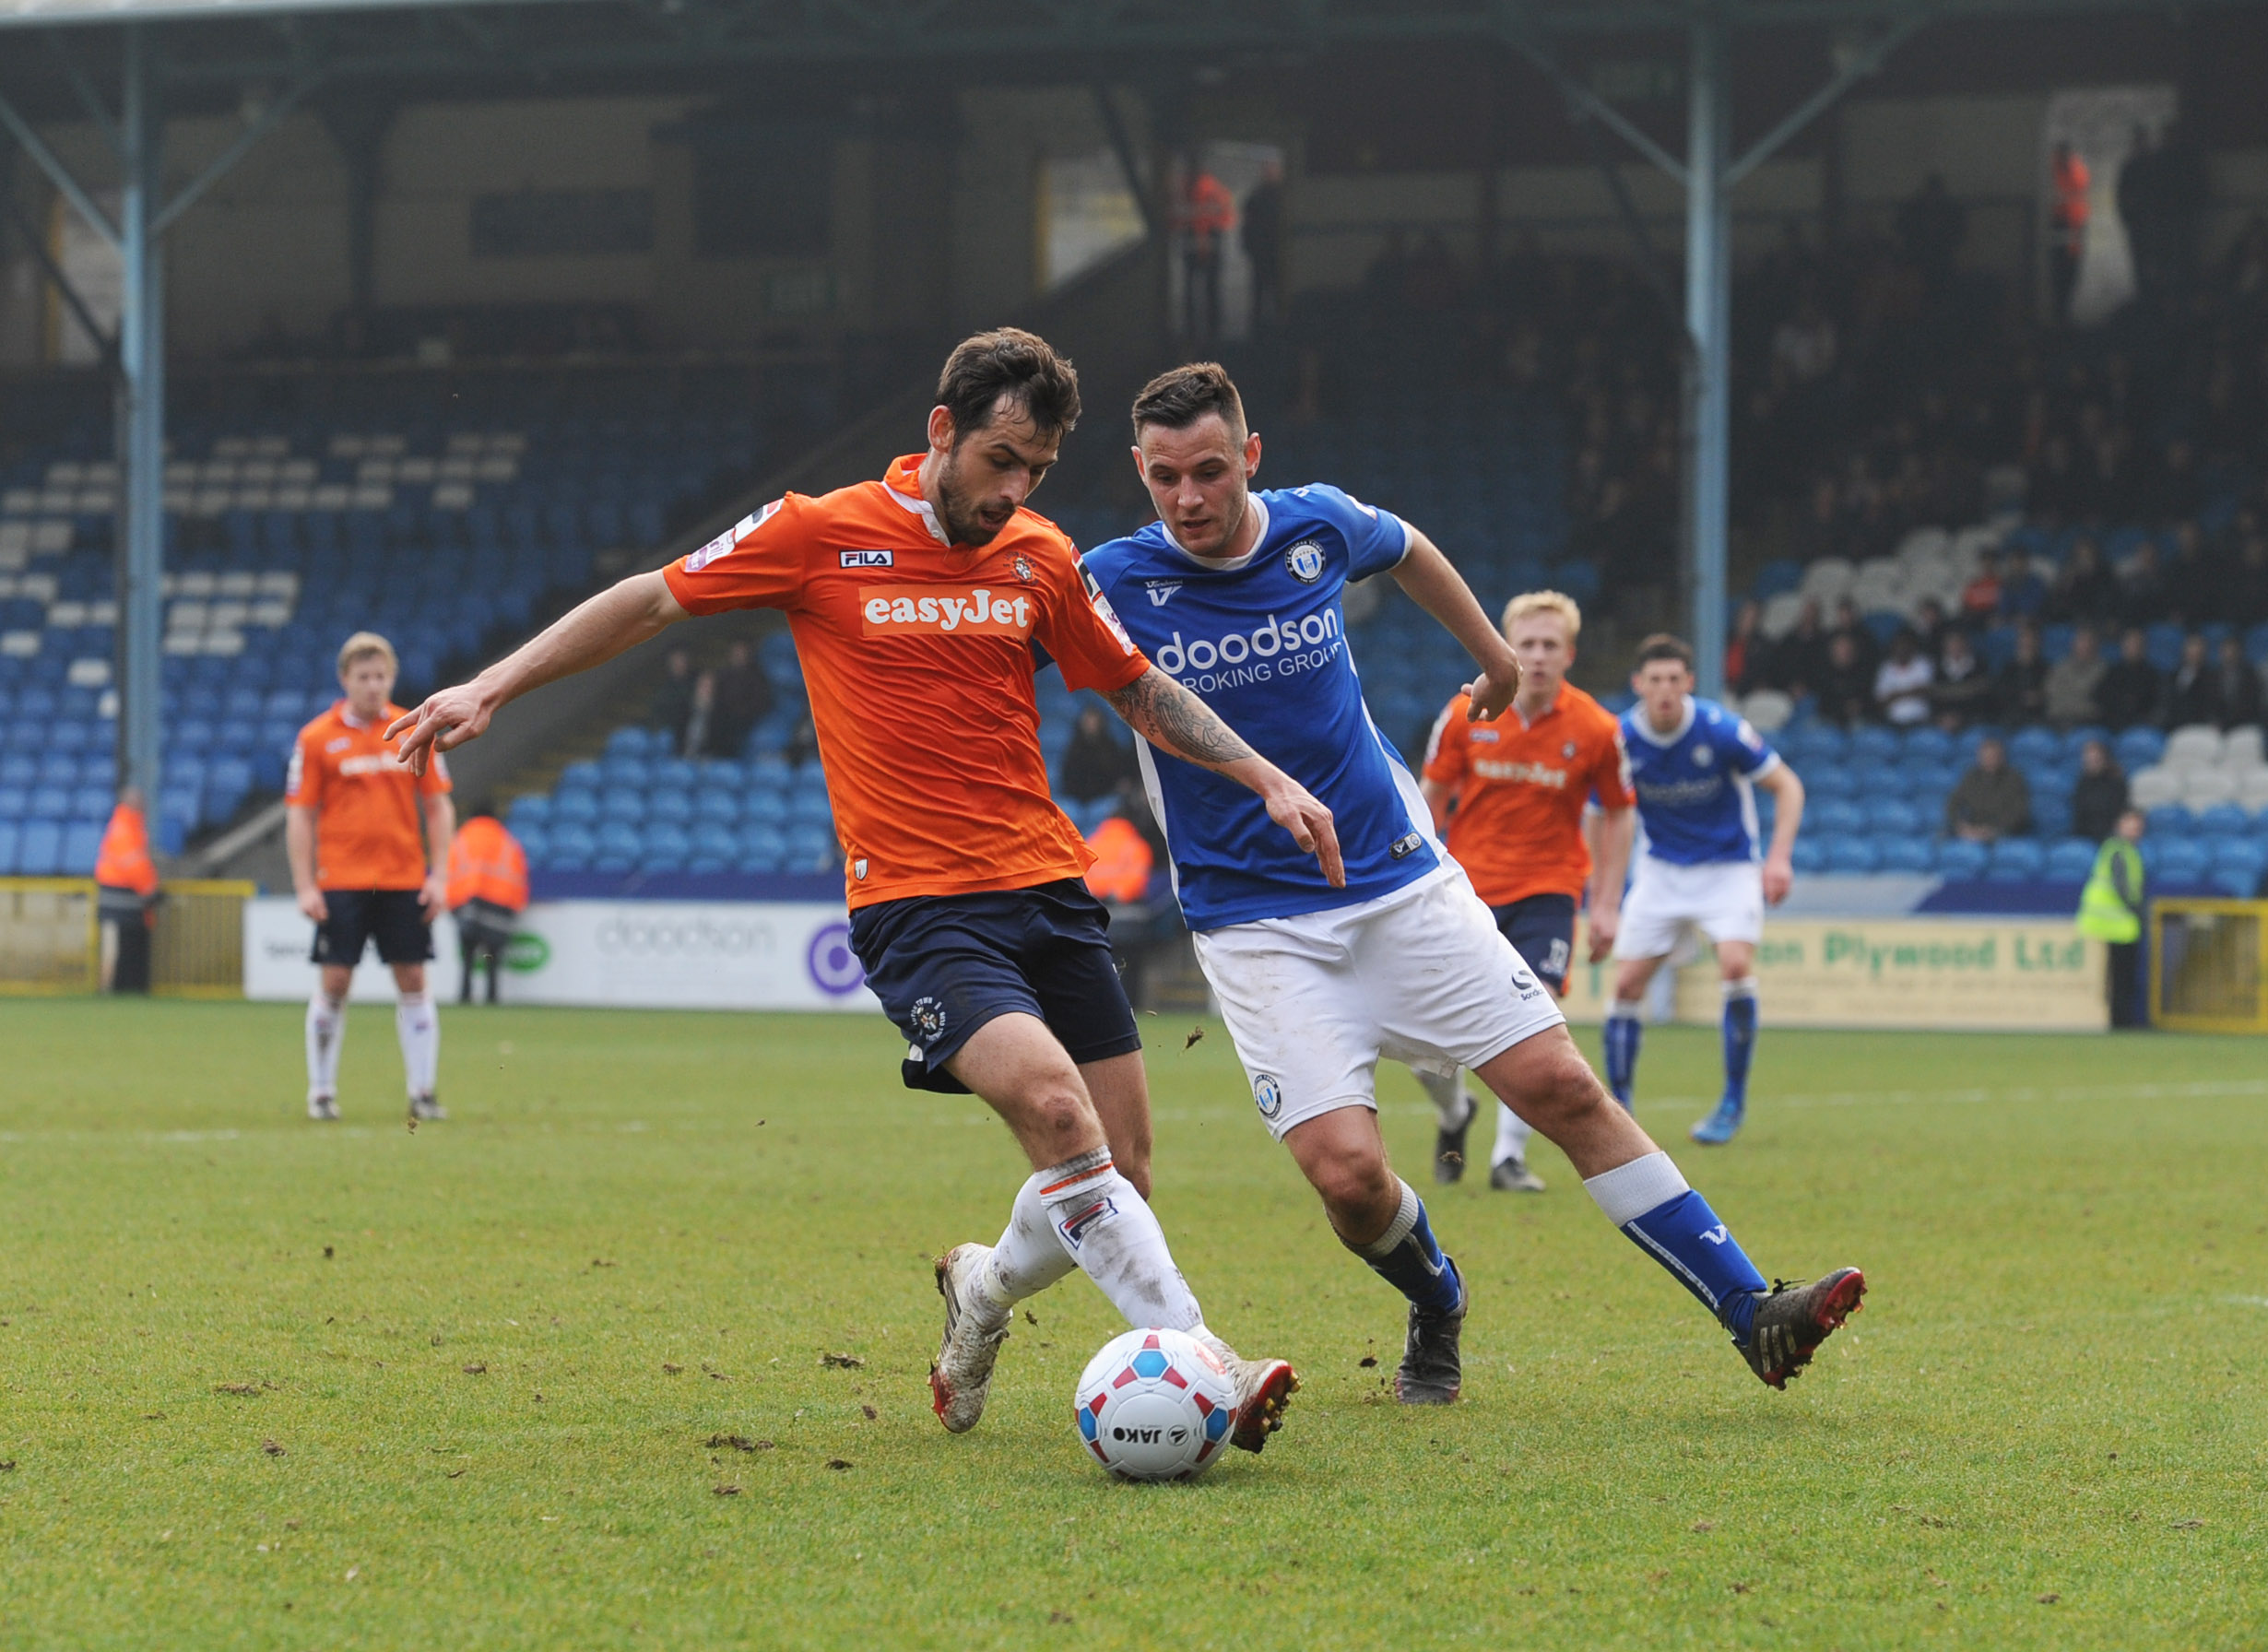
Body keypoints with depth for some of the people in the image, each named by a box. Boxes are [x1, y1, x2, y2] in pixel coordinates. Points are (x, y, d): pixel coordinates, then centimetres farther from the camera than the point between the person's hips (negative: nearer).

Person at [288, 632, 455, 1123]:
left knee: (413, 981, 0)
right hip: (341, 881, -2)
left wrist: (438, 875, 1)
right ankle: (321, 1091, 8)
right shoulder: (318, 738, -1)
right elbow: (300, 815, 0)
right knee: (335, 981, -3)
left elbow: (439, 806, 10)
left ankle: (423, 1092, 4)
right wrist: (305, 886, -6)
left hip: (404, 880, 2)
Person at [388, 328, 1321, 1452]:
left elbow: (1139, 689, 23)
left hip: (1048, 892, 5)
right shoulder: (819, 536, -3)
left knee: (1119, 1173, 0)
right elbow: (651, 601, 7)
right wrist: (492, 688, 4)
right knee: (1055, 1107, -27)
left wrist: (1267, 780, 15)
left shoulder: (1039, 560, 8)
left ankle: (983, 1292, 30)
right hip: (913, 904, -5)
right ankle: (1198, 1360, -27)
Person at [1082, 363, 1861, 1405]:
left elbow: (1406, 549, 21)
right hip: (1255, 923, -2)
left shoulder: (1318, 526, -3)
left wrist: (1493, 653, 32)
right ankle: (1436, 1306, 18)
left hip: (1401, 881, 2)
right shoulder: (1115, 583, -12)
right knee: (1346, 1172, -16)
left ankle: (1749, 1313, 0)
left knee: (1563, 1087, -6)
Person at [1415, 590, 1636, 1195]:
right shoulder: (1466, 714, -7)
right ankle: (1455, 1115, 31)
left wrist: (1607, 905, 0)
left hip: (1546, 889, -1)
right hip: (1467, 888, 1)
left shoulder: (1595, 729, -9)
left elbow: (1618, 815, 4)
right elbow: (1431, 798, 5)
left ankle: (1509, 1156, -5)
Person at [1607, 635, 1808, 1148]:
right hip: (1662, 870, 3)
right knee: (1627, 983, -6)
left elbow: (1787, 786, -10)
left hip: (1728, 867, -3)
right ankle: (1618, 1107, 10)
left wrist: (1779, 856, -23)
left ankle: (1734, 1100, -10)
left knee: (1736, 965, -24)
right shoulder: (1620, 740, -13)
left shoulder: (1720, 730, -20)